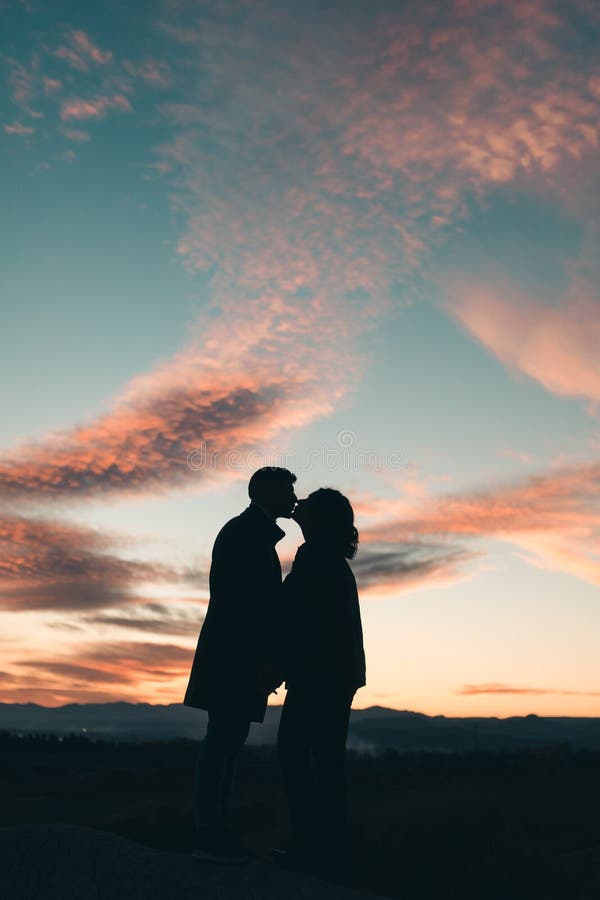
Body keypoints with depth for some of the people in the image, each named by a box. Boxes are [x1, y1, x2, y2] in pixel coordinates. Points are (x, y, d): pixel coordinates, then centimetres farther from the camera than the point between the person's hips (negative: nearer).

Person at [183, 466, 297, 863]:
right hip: (235, 655, -10)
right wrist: (265, 661, -22)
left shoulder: (256, 535, 20)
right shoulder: (244, 532, -11)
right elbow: (240, 602, -20)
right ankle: (208, 836, -2)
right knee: (223, 738, -7)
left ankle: (218, 829, 16)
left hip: (242, 657, 10)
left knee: (230, 738, 10)